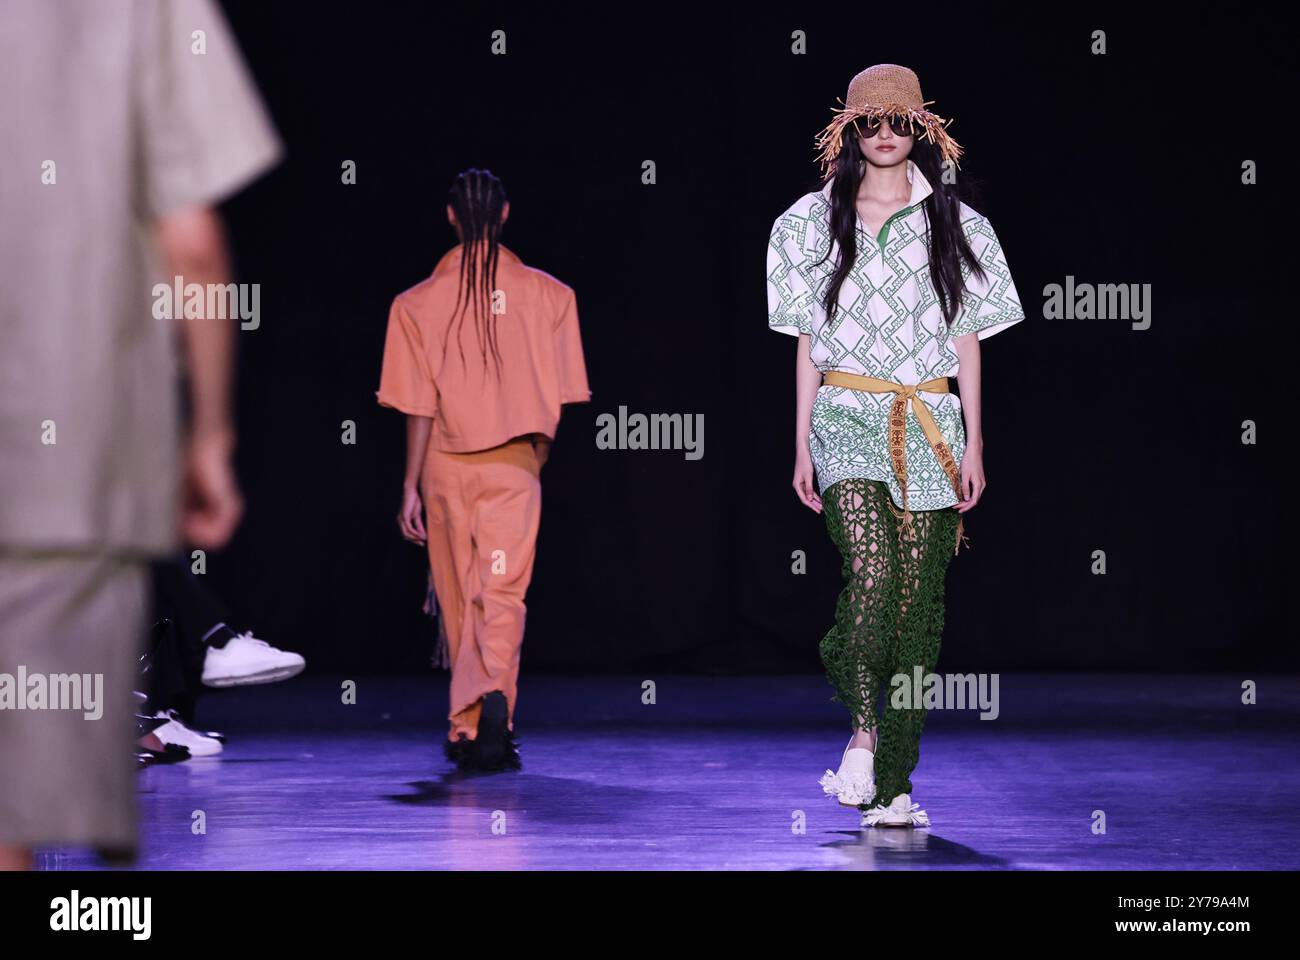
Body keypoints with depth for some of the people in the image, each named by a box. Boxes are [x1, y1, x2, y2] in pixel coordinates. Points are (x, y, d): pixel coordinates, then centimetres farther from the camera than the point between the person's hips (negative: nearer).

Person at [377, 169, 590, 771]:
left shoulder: (419, 302, -3)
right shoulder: (547, 295, -1)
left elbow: (419, 406, -4)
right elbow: (558, 396, 2)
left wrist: (411, 485, 2)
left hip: (446, 465, 1)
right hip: (513, 467, -1)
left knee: (458, 600, 13)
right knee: (503, 593, -4)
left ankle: (465, 727, 21)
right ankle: (494, 699, -29)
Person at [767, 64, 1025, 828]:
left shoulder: (955, 225, 10)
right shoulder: (814, 221, 10)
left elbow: (967, 341, 9)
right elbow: (808, 342, 10)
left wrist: (973, 445, 3)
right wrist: (802, 444, 5)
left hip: (929, 427, 1)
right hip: (846, 419, -1)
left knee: (917, 599, -4)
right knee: (871, 570, -23)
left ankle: (892, 786, 0)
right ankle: (862, 731, -5)